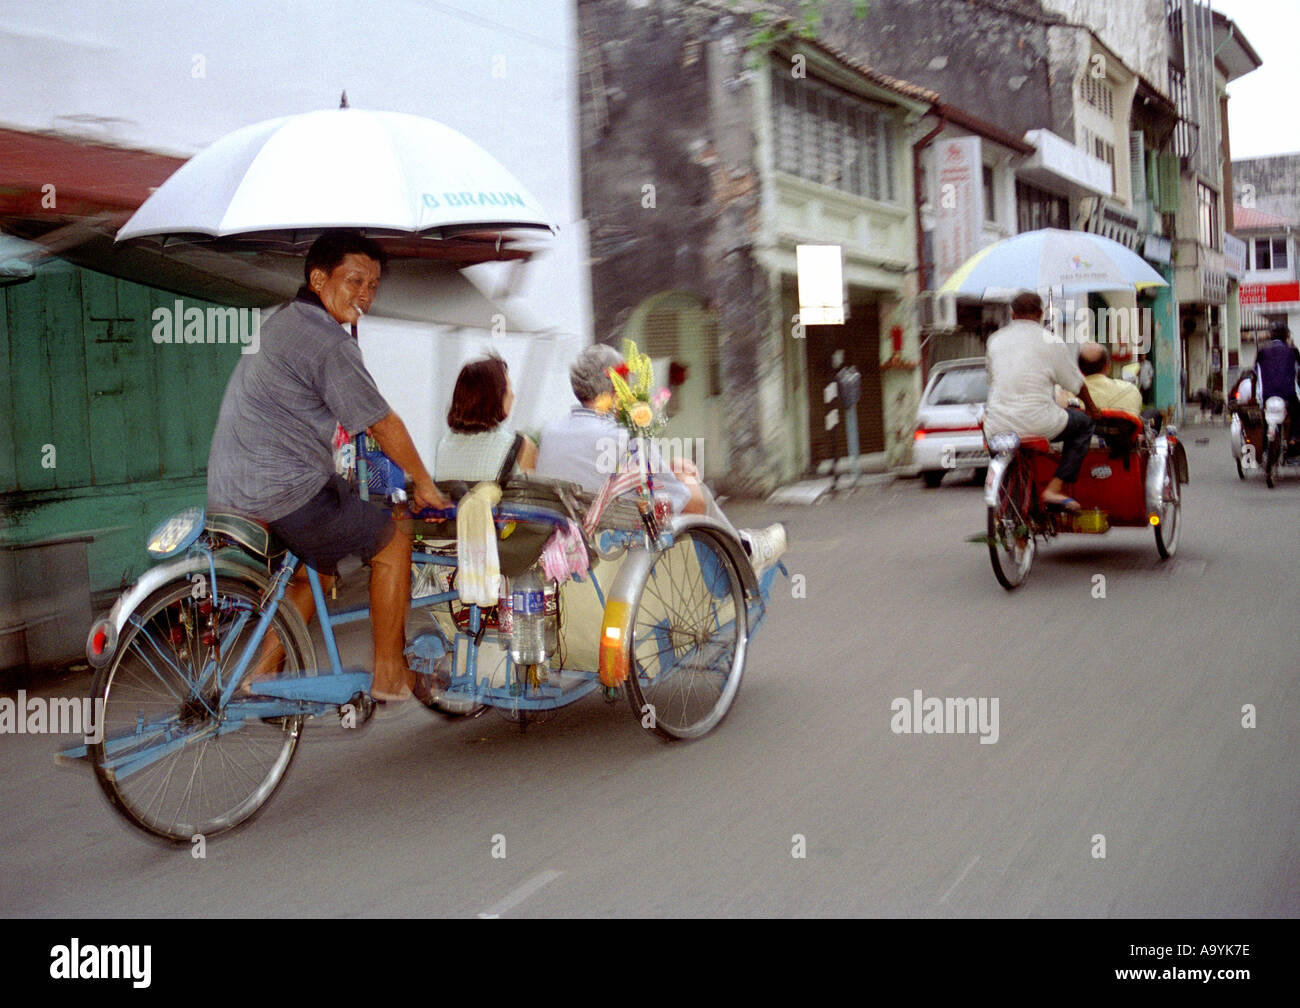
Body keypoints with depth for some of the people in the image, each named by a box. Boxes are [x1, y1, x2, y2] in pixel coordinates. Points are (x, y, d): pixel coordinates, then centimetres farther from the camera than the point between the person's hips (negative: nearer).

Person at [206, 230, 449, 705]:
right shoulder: (328, 343, -16)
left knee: (317, 569, 29)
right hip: (288, 497, -9)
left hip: (228, 496, 9)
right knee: (394, 542, 8)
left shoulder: (279, 322, 15)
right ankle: (389, 674, 15)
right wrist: (424, 484, 4)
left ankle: (261, 674, 27)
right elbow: (383, 424, -10)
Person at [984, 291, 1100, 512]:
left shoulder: (995, 339, 11)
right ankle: (1055, 488, 6)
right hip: (1037, 422, -4)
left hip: (997, 425, 5)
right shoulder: (1050, 340, 0)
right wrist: (1090, 405, 27)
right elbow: (1074, 383, 8)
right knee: (1084, 423, 19)